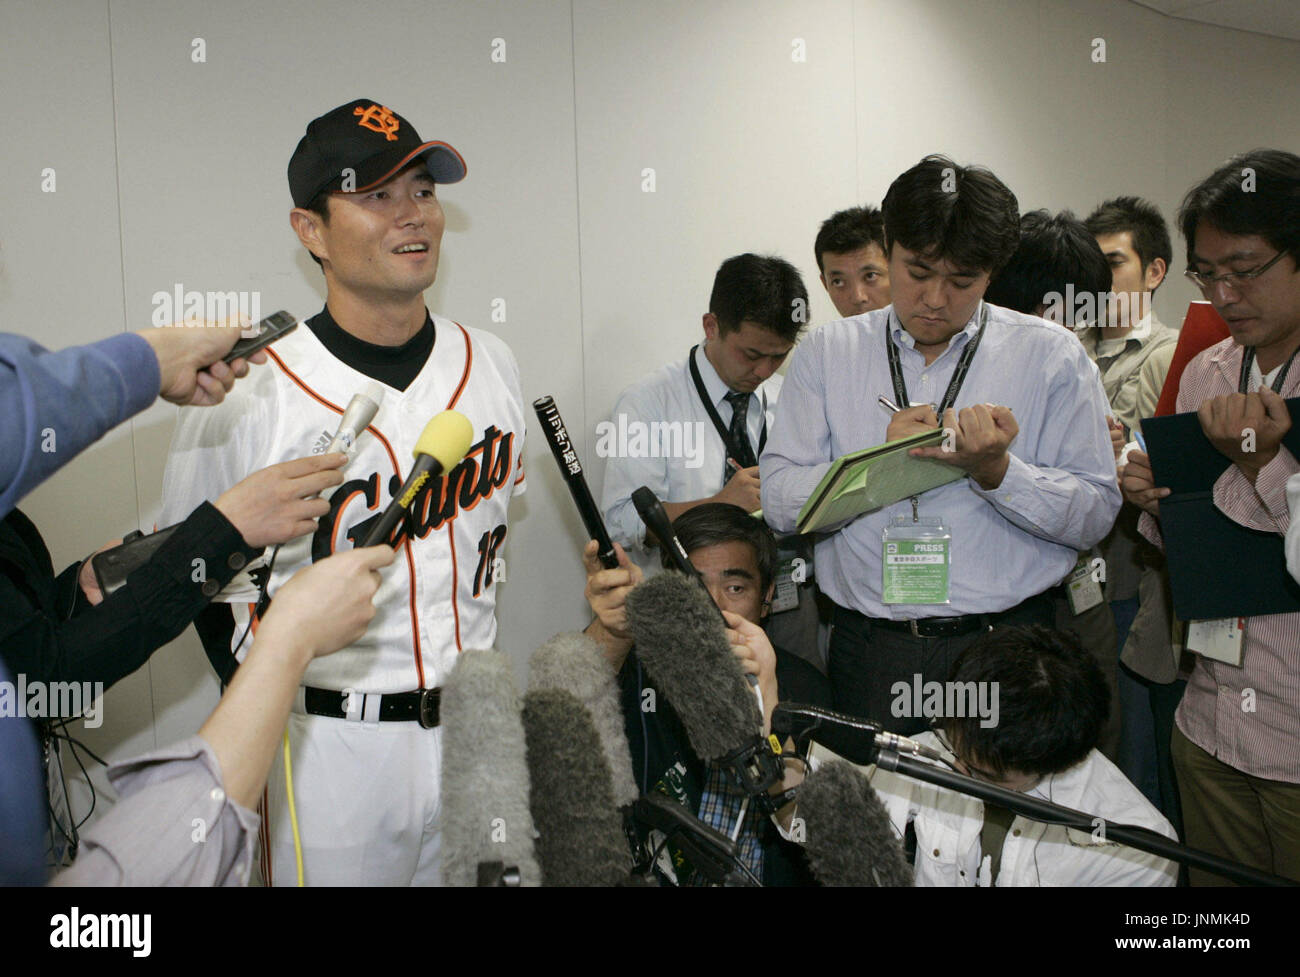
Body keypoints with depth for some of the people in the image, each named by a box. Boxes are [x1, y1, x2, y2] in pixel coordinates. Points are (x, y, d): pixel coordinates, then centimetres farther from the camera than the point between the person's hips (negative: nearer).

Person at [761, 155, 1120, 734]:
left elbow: (1095, 514, -2)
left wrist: (996, 470, -17)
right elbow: (779, 502, -1)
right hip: (869, 651, 1)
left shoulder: (1051, 355, 2)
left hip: (1005, 649, 0)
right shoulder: (827, 353, 6)